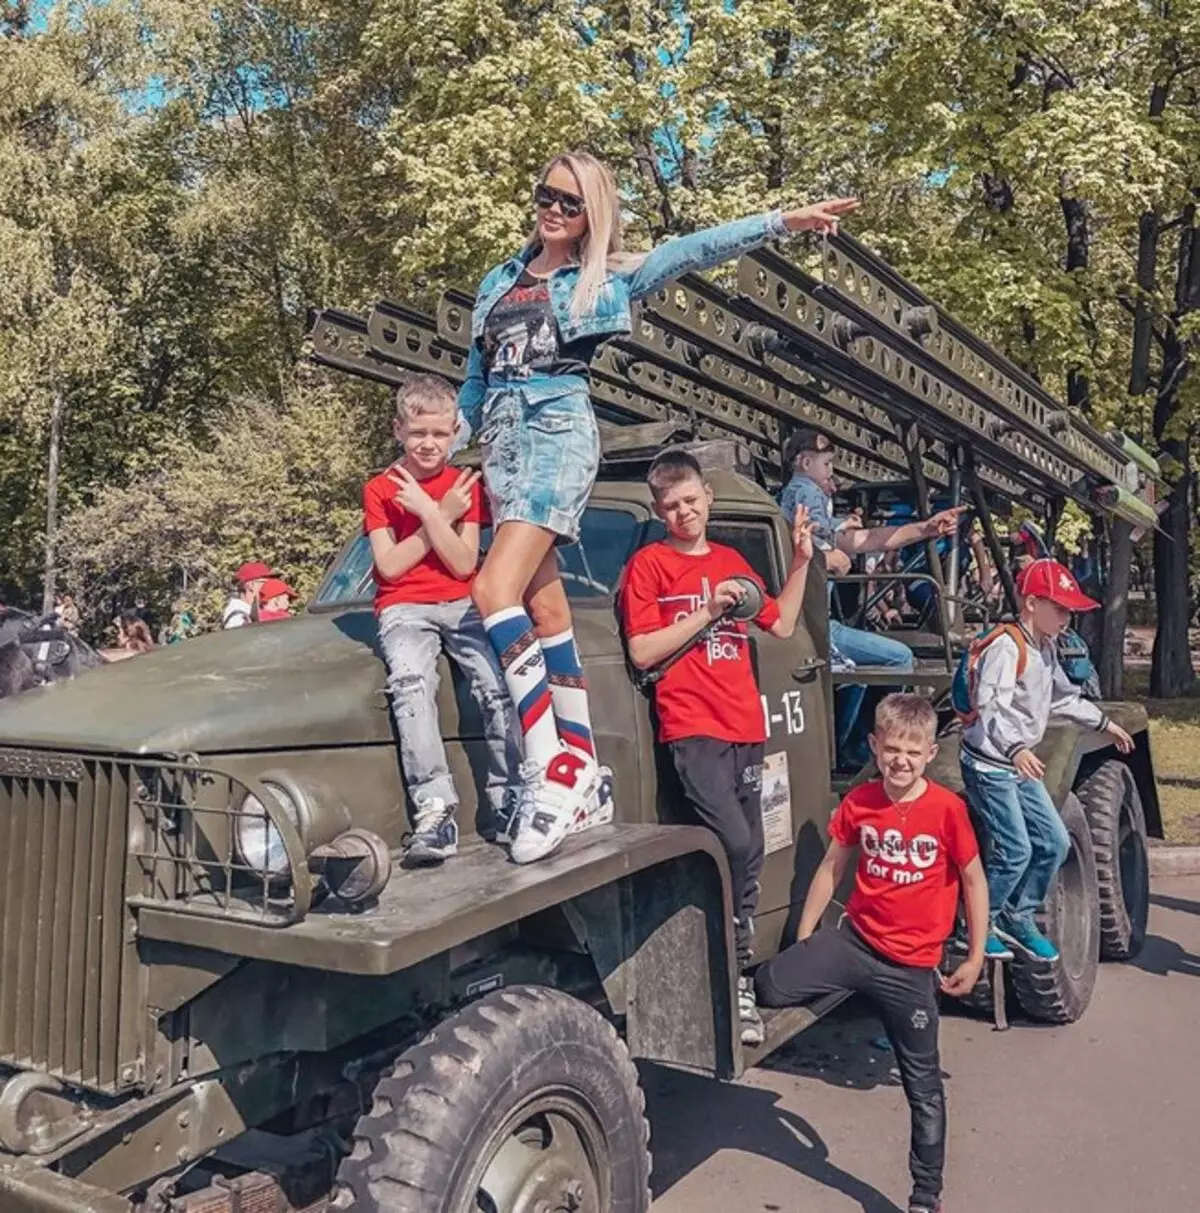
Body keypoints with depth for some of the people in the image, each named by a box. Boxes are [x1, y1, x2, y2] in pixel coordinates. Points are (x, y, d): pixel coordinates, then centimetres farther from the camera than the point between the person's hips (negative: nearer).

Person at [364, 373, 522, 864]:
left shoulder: (466, 484, 10)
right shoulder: (380, 489, 7)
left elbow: (464, 566, -2)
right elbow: (389, 566, -5)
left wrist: (427, 511, -12)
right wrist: (443, 514, -7)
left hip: (461, 605, 1)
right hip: (404, 610, -1)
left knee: (497, 685, -25)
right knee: (411, 682, -32)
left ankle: (510, 805, -17)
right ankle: (435, 812, -37)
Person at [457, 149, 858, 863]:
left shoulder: (606, 280, 8)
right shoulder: (501, 281, 23)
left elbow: (693, 251, -1)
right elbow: (476, 381, 25)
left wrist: (783, 221, -10)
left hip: (558, 434, -6)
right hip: (502, 442, 6)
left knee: (495, 593, -23)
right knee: (545, 609, 4)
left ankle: (552, 772, -21)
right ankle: (581, 766, 11)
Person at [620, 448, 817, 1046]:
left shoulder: (731, 562, 17)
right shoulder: (649, 564, 0)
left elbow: (781, 625, 20)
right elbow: (642, 652, -8)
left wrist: (801, 560, 13)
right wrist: (706, 612, -12)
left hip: (744, 726, 6)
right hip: (691, 727, -6)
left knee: (750, 853, 8)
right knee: (734, 843, -19)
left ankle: (740, 974, 19)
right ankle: (738, 971, -4)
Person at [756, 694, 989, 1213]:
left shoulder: (947, 809, -12)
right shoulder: (858, 803, -3)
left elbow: (974, 881, -2)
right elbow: (831, 869, 6)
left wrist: (975, 959, -2)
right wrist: (803, 941, 7)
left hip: (911, 966, -1)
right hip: (854, 939, 2)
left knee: (923, 1082, 11)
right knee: (772, 985, -24)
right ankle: (744, 988, 11)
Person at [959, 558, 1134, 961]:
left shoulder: (1046, 648, 11)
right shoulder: (1006, 646, -20)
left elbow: (1062, 697, 26)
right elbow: (990, 705, -33)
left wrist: (1103, 722, 30)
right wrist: (1015, 749, -46)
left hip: (1020, 765, 10)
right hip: (989, 765, -10)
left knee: (1054, 842, 9)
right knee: (1015, 851, -10)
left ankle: (1017, 919, 23)